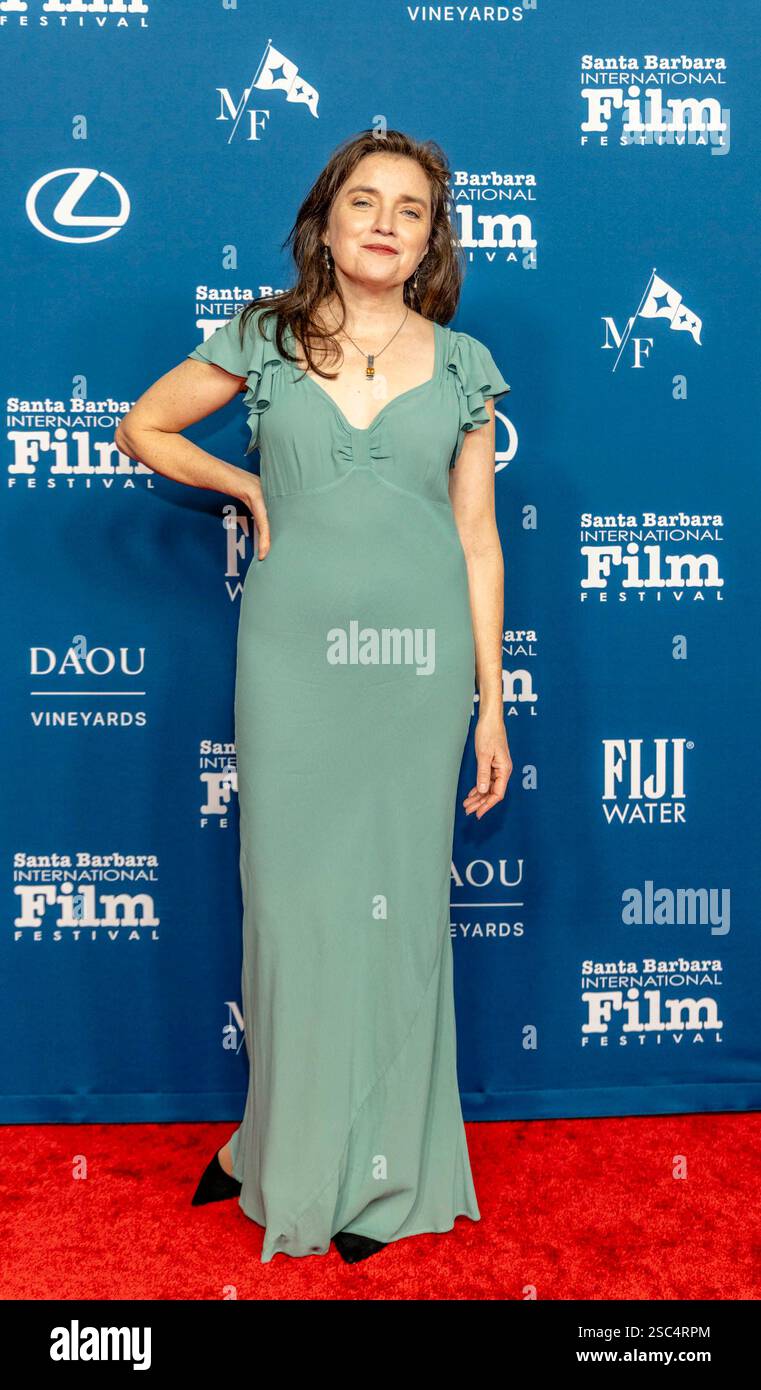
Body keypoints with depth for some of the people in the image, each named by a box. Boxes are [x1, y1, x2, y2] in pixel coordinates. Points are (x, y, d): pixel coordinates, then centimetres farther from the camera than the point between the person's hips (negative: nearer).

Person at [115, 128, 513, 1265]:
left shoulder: (462, 364, 6)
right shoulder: (265, 339, 5)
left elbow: (477, 539, 5)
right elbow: (144, 427, 17)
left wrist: (491, 701, 2)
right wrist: (255, 493, 7)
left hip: (421, 656, 1)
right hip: (295, 649, 0)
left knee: (400, 895, 6)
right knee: (295, 892, 4)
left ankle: (383, 1166, 24)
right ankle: (290, 1143, 25)